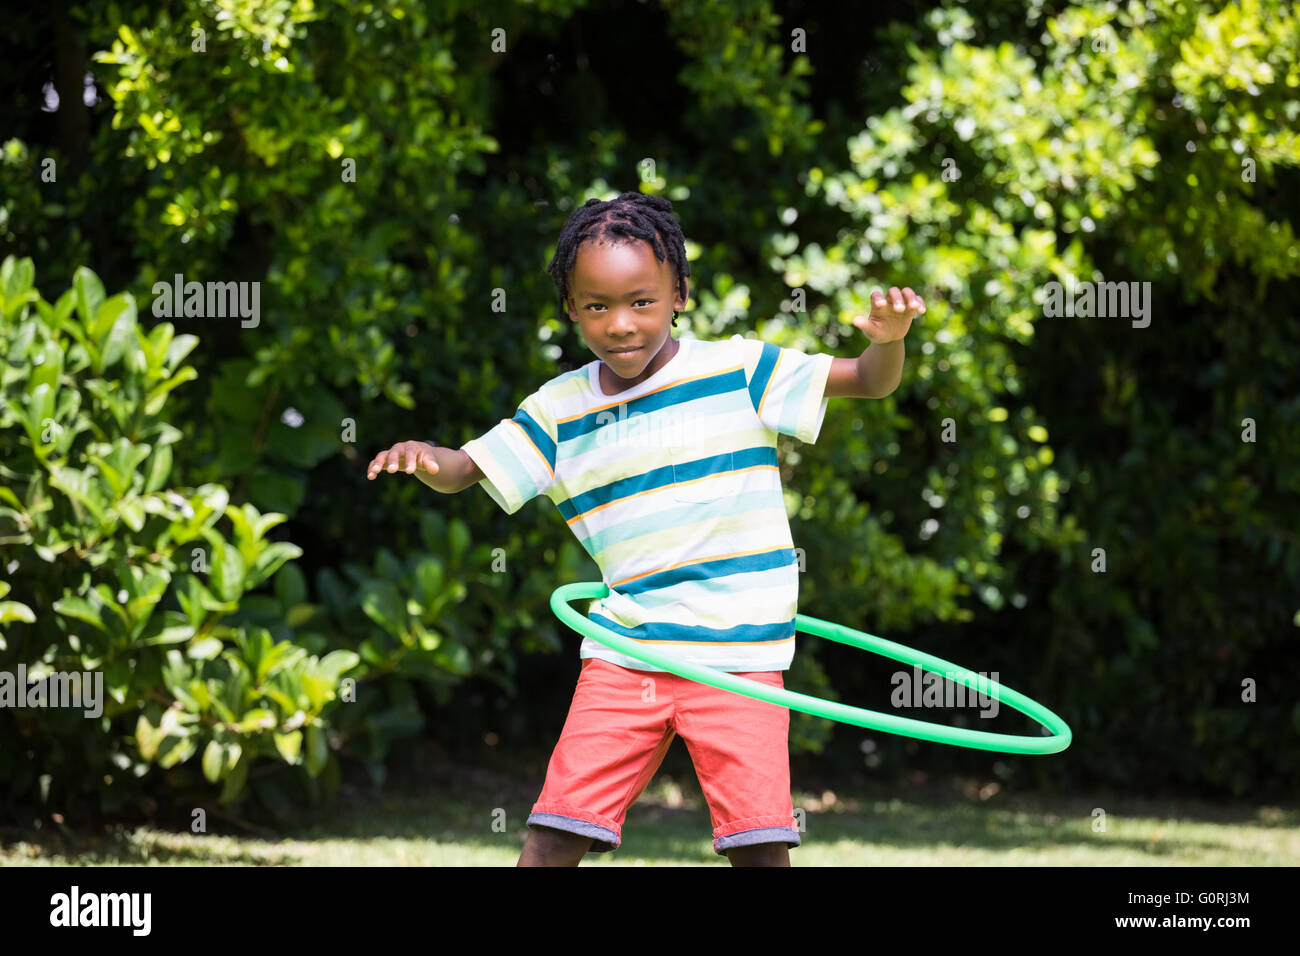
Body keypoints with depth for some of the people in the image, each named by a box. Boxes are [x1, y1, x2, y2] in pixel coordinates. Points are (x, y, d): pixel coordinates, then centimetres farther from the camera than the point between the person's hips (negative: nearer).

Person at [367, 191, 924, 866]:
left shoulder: (737, 369, -1)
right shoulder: (560, 410, 7)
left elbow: (871, 382, -2)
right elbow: (464, 469, 8)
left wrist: (887, 340, -25)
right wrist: (421, 455, -16)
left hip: (738, 654, -2)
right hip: (622, 652, 3)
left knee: (759, 847, -10)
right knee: (553, 835, -4)